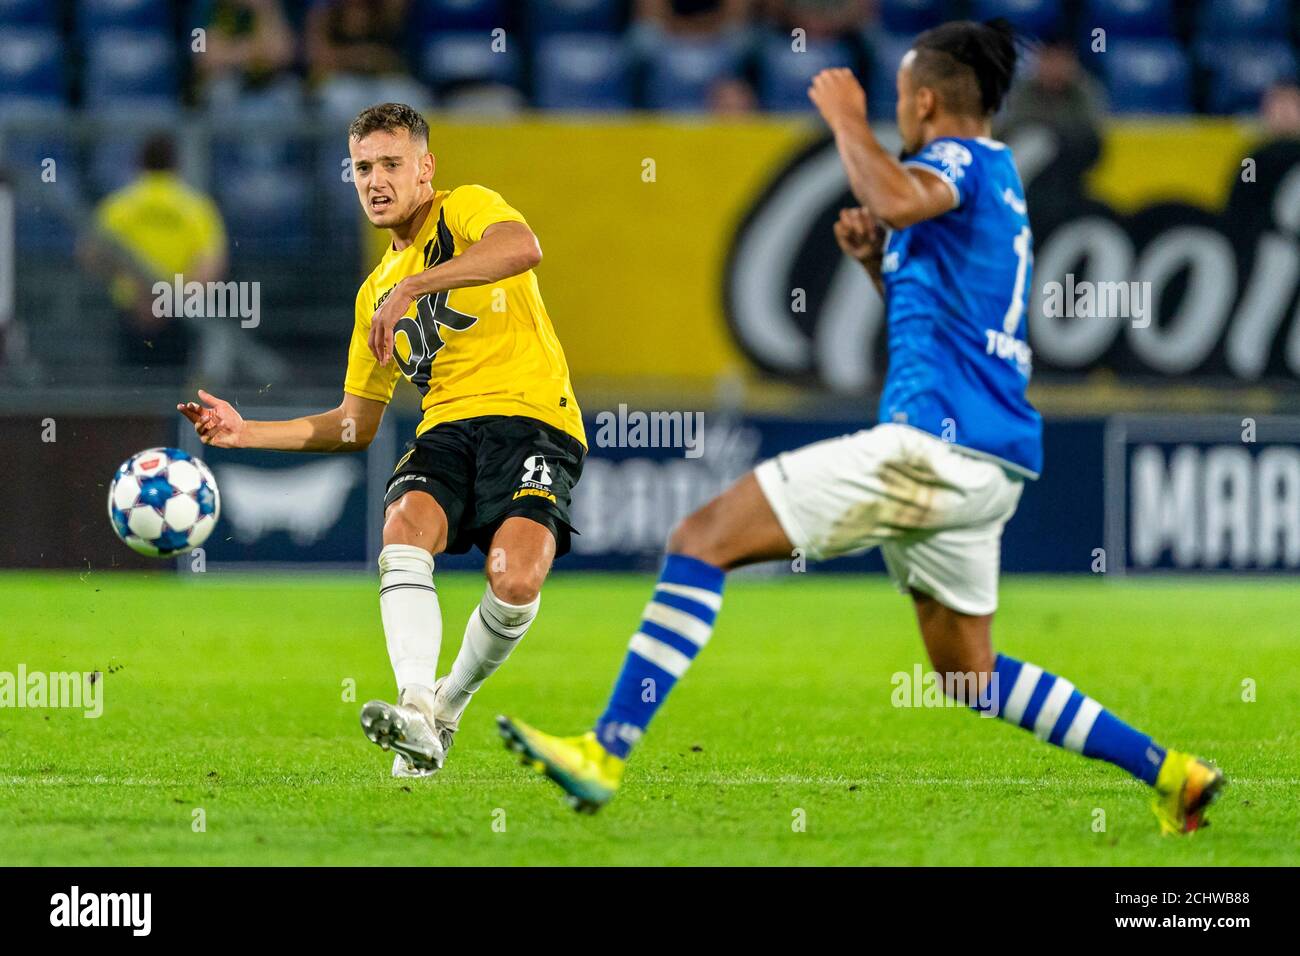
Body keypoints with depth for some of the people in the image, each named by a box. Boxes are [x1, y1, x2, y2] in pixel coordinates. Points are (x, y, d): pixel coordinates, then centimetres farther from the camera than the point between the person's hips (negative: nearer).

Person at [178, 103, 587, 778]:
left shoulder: (465, 209, 4)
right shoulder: (376, 293, 22)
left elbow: (523, 247, -23)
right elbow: (354, 424, 27)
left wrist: (412, 287, -27)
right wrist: (247, 433, 16)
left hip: (532, 416, -5)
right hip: (447, 427, 5)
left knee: (516, 581, -28)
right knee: (404, 528, -30)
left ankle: (451, 703, -1)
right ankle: (416, 707, -38)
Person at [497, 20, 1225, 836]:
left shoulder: (966, 159, -5)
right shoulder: (993, 177, 24)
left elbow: (898, 199, -30)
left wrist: (848, 119, -13)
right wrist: (878, 263, 18)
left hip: (936, 445, -10)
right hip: (987, 463, 10)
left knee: (704, 538, -10)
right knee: (967, 672, 22)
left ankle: (605, 753, -17)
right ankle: (1169, 773, 20)